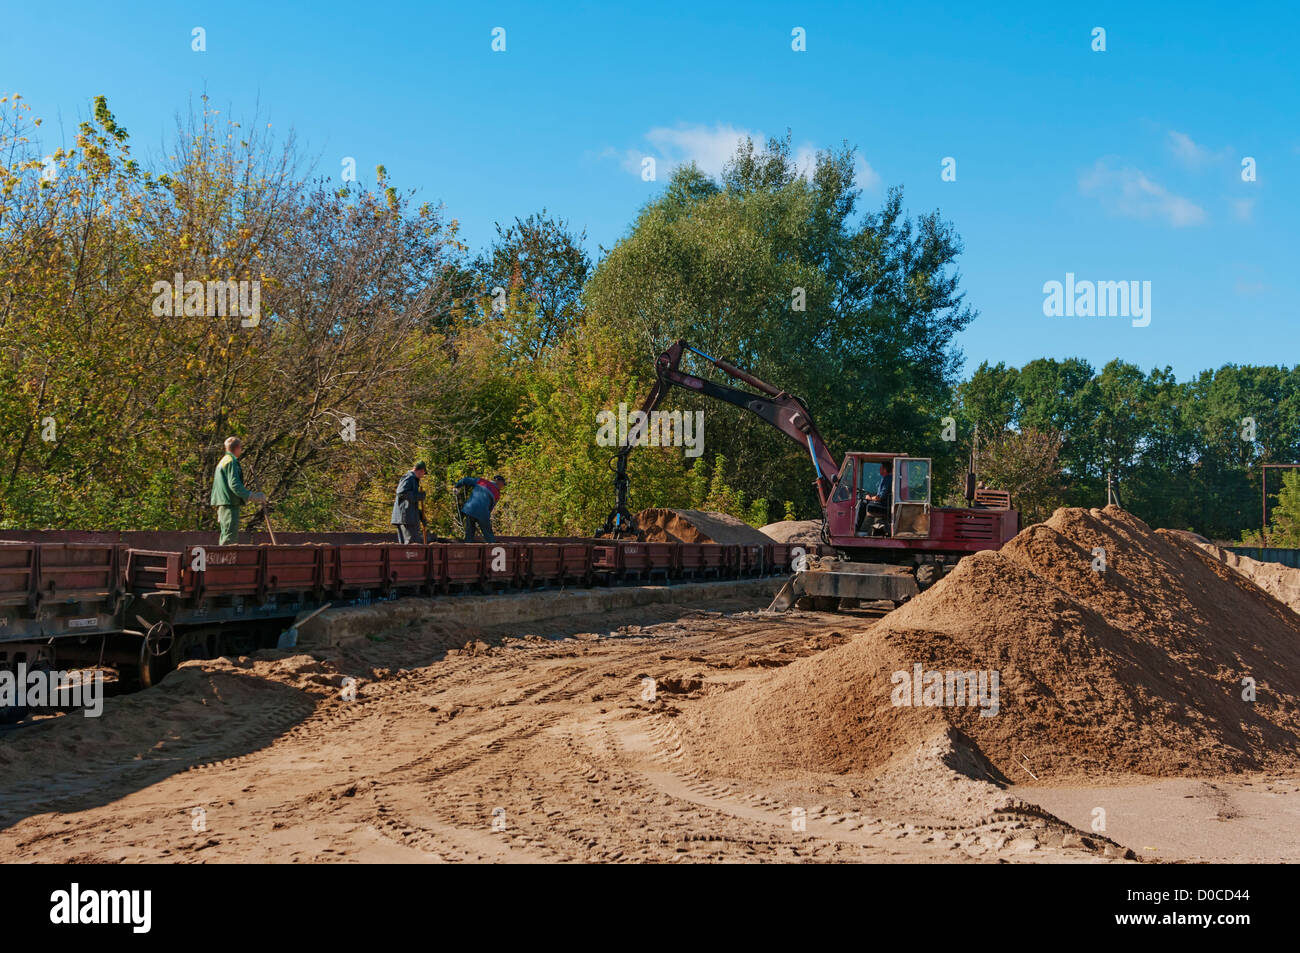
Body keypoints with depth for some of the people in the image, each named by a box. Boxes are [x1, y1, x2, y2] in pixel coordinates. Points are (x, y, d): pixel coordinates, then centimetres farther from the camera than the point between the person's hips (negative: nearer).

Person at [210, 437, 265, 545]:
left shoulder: (223, 461, 22)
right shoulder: (231, 462, -10)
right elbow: (234, 484, -20)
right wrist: (251, 496, -20)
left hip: (223, 503, 10)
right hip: (230, 504, -10)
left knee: (225, 535, 12)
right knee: (230, 537, -13)